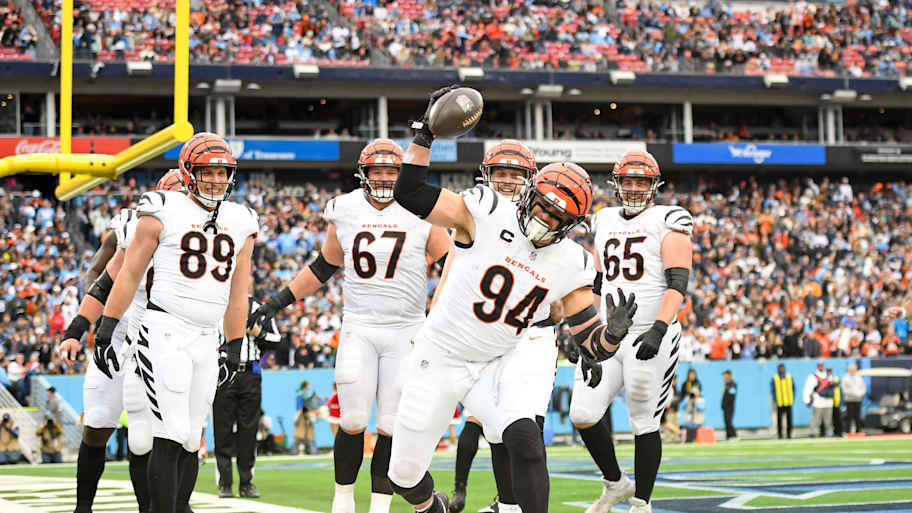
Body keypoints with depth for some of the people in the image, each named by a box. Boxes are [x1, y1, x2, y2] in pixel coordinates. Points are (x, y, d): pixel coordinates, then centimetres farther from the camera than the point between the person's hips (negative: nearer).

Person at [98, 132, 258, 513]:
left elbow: (237, 294, 18)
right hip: (165, 331, -5)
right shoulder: (164, 213, -2)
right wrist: (105, 330, -1)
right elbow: (129, 274, 1)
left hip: (206, 341, 5)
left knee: (190, 442, 7)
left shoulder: (240, 223, 13)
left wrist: (233, 350, 18)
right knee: (172, 437, -12)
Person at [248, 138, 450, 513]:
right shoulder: (345, 212, 5)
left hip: (406, 332, -1)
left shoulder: (421, 214, -2)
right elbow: (323, 268, 17)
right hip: (358, 329, 1)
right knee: (353, 421, -4)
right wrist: (278, 302, 15)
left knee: (392, 427, 0)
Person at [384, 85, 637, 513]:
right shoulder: (487, 213, -15)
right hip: (438, 360, -2)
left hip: (498, 364, 2)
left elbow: (594, 345, -5)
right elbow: (409, 194, -16)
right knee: (405, 475, 6)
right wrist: (425, 133, -23)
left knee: (523, 437, -30)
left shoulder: (571, 266, -6)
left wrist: (613, 332, -27)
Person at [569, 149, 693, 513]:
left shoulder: (667, 222, -2)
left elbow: (677, 283, -12)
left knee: (644, 424, -1)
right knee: (583, 415, -4)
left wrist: (659, 329, -24)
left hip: (650, 337, -5)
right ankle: (615, 484, 18)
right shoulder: (605, 223, 16)